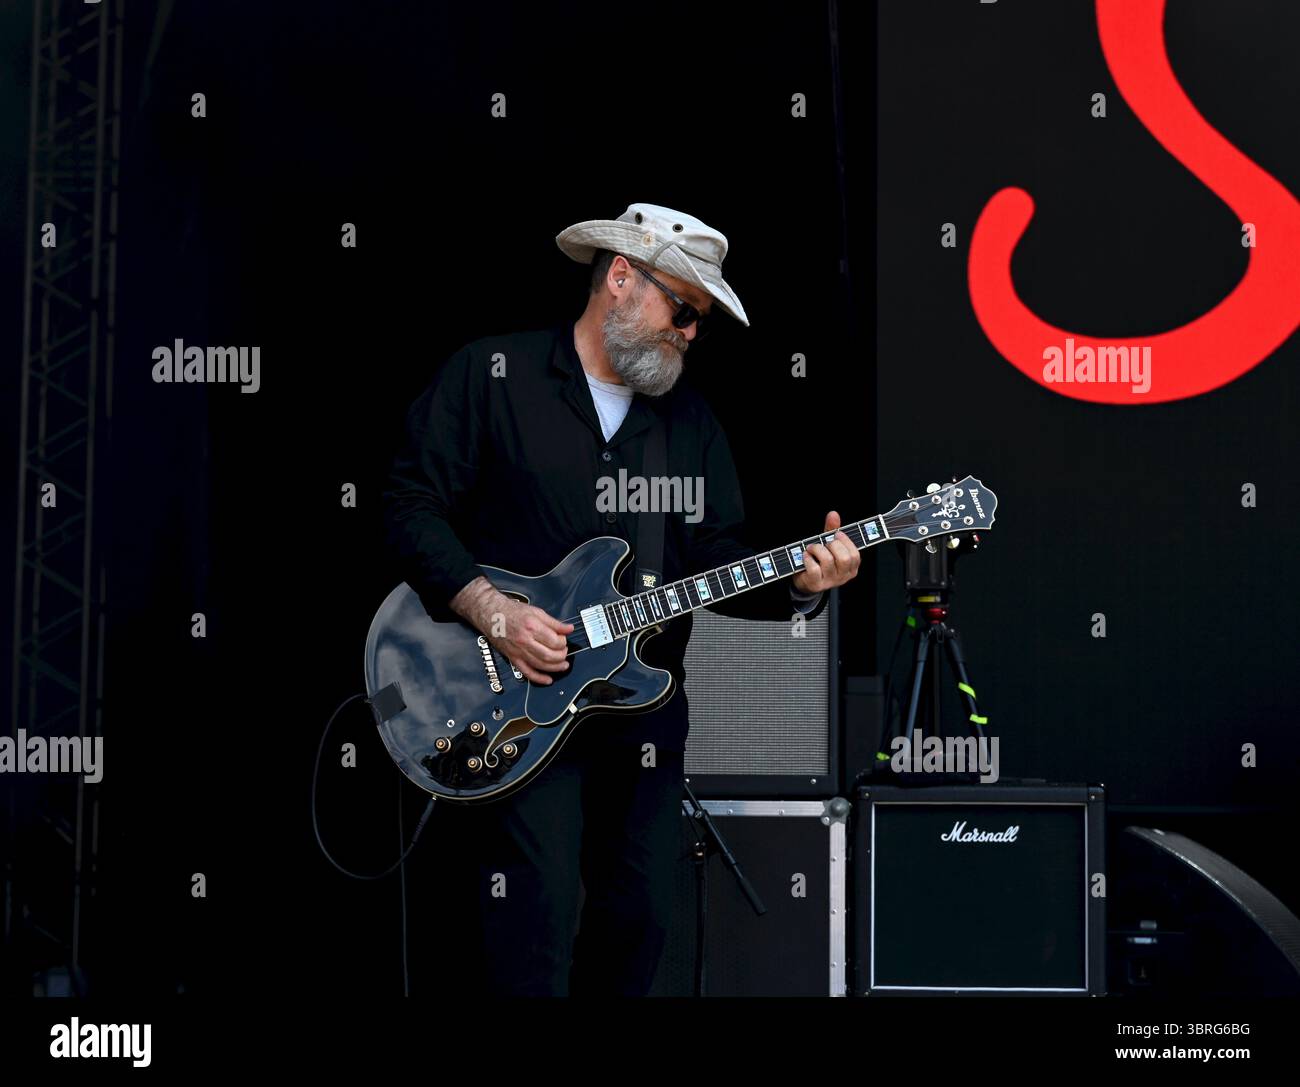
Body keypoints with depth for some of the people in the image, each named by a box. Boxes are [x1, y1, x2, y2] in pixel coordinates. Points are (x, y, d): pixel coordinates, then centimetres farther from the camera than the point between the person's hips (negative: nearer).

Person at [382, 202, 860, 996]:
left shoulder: (690, 417, 13)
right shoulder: (492, 375, -3)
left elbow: (718, 563, 8)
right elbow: (413, 504, -8)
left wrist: (797, 581, -12)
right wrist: (490, 609, -19)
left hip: (645, 714, 6)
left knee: (641, 919, 9)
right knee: (538, 916, -11)